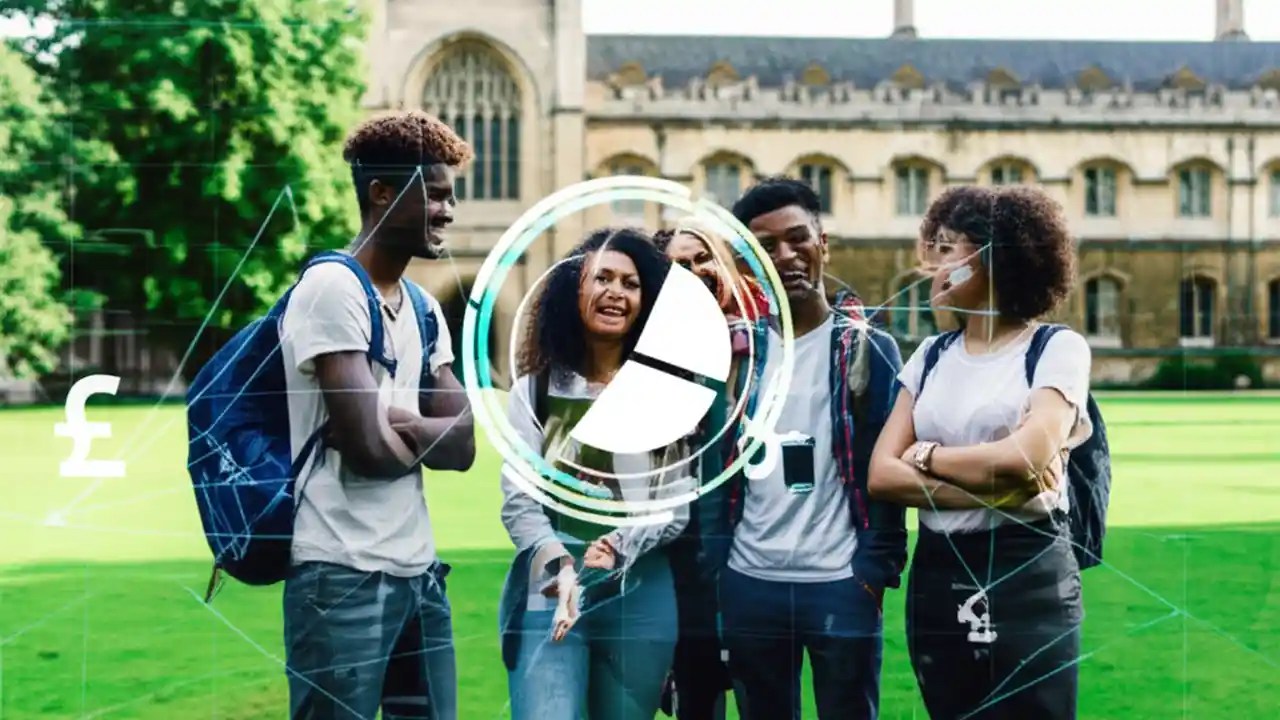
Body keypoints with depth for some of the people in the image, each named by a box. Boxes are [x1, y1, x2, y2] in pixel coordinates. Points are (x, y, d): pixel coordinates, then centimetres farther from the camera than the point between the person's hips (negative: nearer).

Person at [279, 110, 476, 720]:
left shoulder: (423, 308, 15)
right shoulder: (332, 287, -11)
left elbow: (466, 442, 6)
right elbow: (369, 447, -18)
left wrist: (395, 423, -11)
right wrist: (427, 433, 2)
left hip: (419, 571, 8)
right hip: (344, 575, -8)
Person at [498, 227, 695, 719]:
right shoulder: (536, 388, 6)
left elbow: (677, 506, 0)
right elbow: (518, 502, -3)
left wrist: (620, 544, -19)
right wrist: (559, 563, -21)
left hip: (640, 597, 1)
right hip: (550, 591, -1)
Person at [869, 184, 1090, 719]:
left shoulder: (1058, 348, -4)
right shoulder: (931, 355, 10)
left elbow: (1024, 457, -20)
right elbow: (882, 474, 0)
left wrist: (926, 456, -4)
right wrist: (993, 490, -13)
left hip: (1027, 578, -5)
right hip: (937, 578, 5)